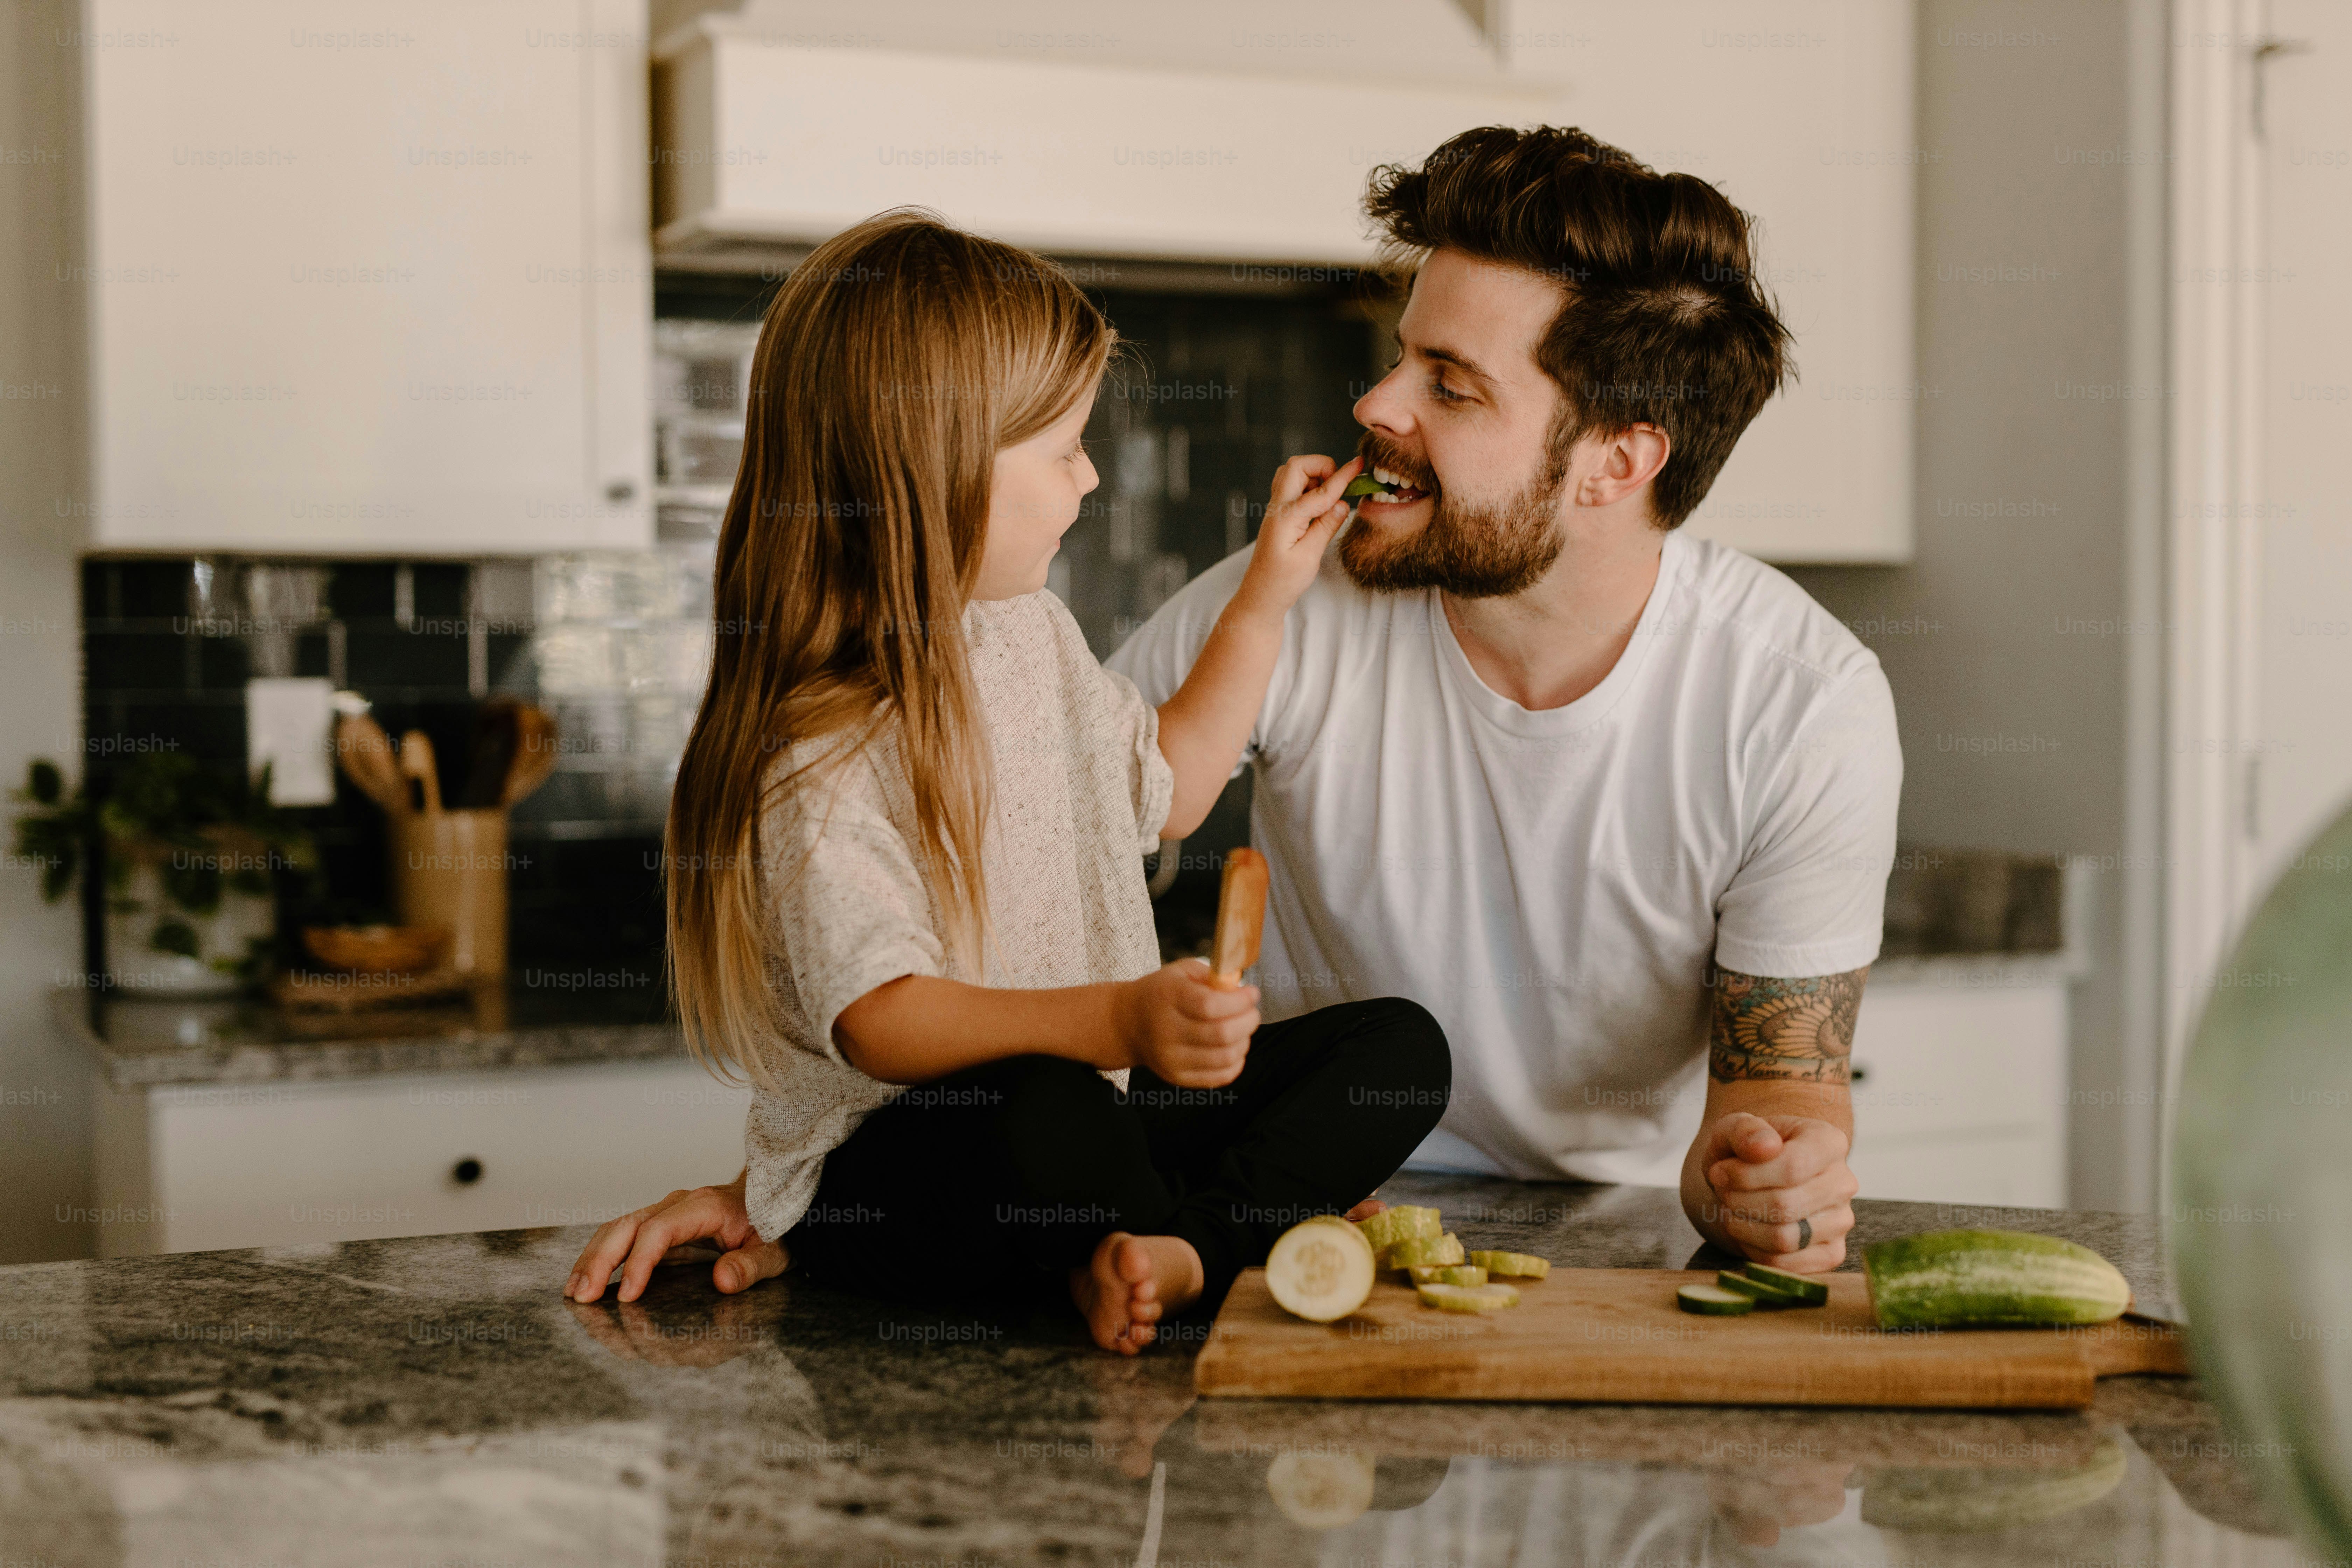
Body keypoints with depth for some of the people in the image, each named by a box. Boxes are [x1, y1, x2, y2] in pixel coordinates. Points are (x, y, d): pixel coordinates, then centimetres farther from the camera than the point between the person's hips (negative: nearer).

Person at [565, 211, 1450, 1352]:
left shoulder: (1034, 633, 10)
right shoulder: (818, 751, -20)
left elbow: (1163, 789, 26)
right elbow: (882, 1021, -28)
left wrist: (1265, 599, 21)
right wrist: (1115, 1021, -40)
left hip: (1096, 1097, 8)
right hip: (880, 1162, -8)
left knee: (1399, 1045, -4)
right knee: (1045, 1114, -41)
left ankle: (1171, 1250, -23)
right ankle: (1246, 1238, -13)